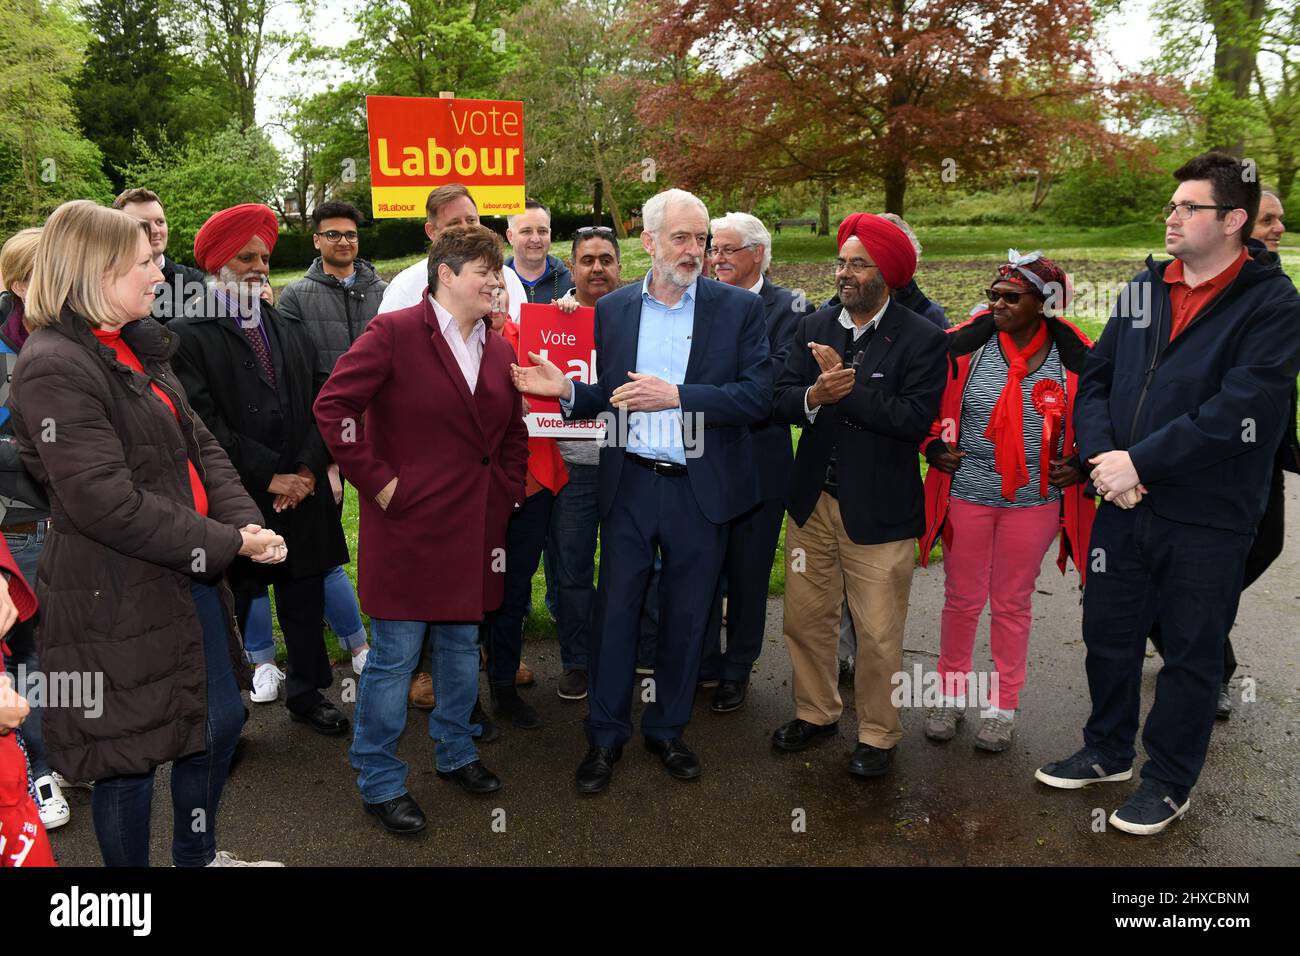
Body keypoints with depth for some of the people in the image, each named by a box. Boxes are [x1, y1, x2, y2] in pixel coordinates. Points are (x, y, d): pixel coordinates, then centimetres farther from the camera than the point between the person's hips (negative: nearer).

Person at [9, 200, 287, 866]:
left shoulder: (139, 349, 11)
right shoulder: (55, 368, -18)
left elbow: (199, 446, 7)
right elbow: (106, 501, -25)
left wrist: (245, 521, -9)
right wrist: (223, 543, -20)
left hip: (193, 577, 9)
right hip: (118, 599, -9)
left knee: (220, 720, 20)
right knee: (131, 756, 7)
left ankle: (199, 856, 43)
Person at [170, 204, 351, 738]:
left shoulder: (291, 329, 13)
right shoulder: (188, 335, -5)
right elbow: (204, 424, -13)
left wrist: (308, 470, -7)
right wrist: (269, 477, -14)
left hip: (302, 492, 5)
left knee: (305, 601, 15)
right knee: (232, 610, 5)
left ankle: (307, 693, 32)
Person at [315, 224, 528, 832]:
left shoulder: (499, 351, 10)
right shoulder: (394, 333, -10)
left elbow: (513, 434, 19)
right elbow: (333, 405, -15)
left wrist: (505, 496, 9)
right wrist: (376, 481, -15)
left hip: (474, 530, 7)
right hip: (407, 525, -6)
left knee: (463, 646, 19)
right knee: (395, 656, 3)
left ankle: (455, 752, 39)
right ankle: (379, 782, 21)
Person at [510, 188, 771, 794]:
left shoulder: (739, 308, -2)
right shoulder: (612, 309, 5)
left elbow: (757, 397, -11)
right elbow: (605, 397, 8)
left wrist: (676, 394, -19)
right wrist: (565, 389, -12)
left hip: (701, 488, -1)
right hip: (629, 486, 1)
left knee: (685, 615, 12)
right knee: (615, 610, 7)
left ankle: (667, 730, 31)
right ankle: (605, 736, 24)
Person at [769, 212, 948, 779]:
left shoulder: (922, 339, -9)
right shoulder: (814, 328, 6)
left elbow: (915, 419, -20)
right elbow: (780, 400, -2)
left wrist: (847, 387, -22)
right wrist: (814, 396, -24)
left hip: (878, 509, -5)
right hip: (813, 500, 5)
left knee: (878, 635, 6)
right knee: (805, 619, 16)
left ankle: (878, 733, 27)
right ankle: (816, 712, 38)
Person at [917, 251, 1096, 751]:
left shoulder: (1076, 358, -6)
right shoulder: (965, 345, -7)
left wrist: (1082, 464, -6)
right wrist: (934, 446, -9)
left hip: (1034, 501, 0)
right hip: (966, 492, 0)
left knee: (1013, 604, 12)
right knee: (962, 598, 12)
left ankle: (1003, 706, 28)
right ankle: (952, 693, 30)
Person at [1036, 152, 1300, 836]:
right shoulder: (1146, 287, 8)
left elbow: (1240, 412, -21)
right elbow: (1095, 375, 6)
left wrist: (1140, 461, -21)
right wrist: (1101, 455, -11)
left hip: (1208, 519, -5)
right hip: (1125, 502, 6)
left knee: (1190, 653, 11)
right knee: (1108, 633, 17)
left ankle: (1169, 780, 30)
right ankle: (1107, 751, 39)